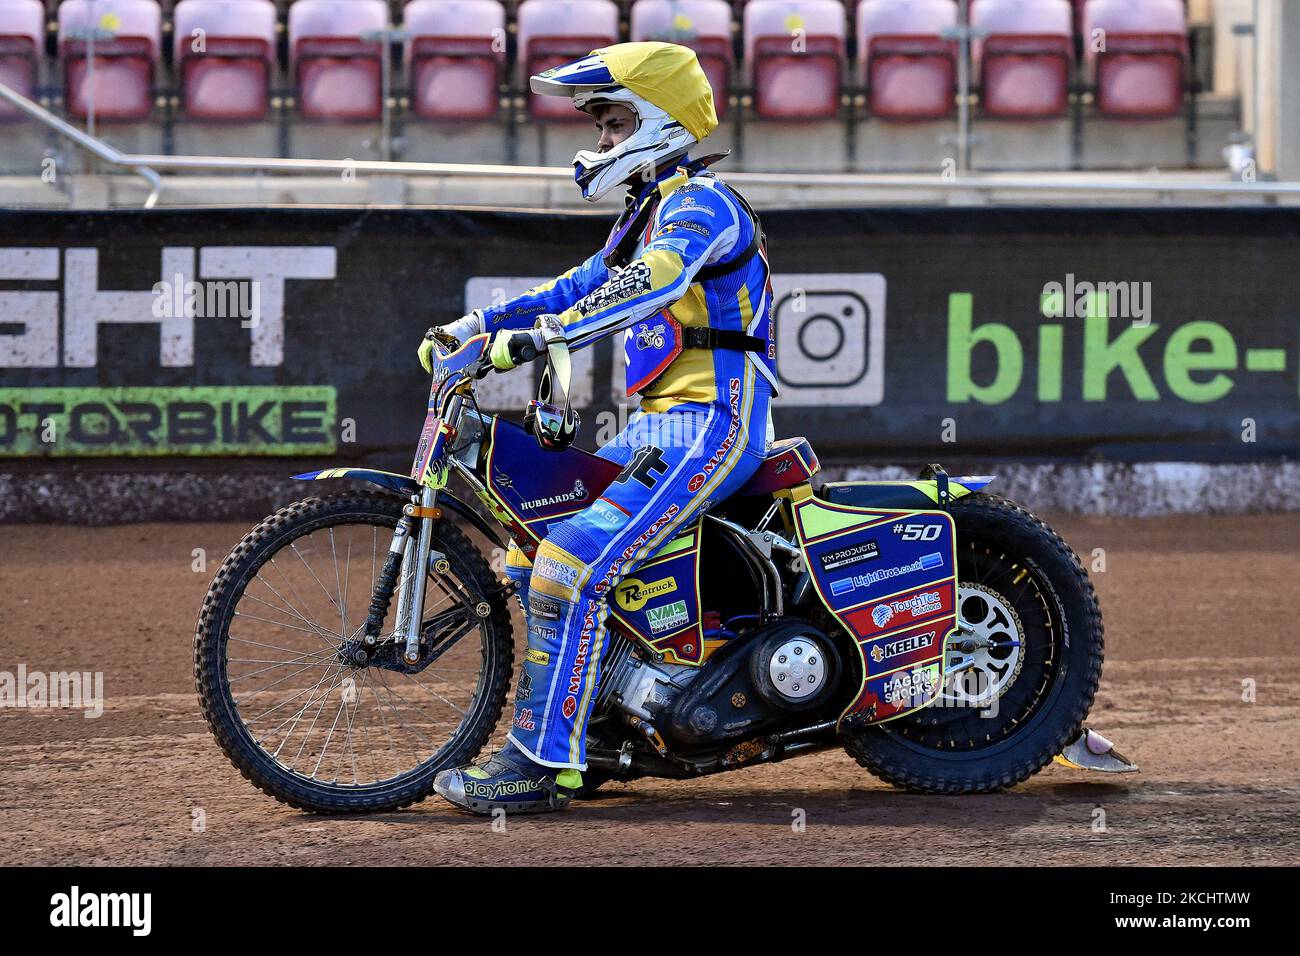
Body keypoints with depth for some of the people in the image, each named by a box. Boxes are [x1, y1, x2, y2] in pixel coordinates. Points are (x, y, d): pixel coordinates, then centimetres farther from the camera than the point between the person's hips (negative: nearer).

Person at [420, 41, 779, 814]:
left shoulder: (701, 202, -11)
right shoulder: (650, 212, 22)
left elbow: (655, 280, -31)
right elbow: (580, 289, 29)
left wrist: (546, 333, -42)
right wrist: (475, 326, 17)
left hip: (711, 425, -11)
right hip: (666, 425, 11)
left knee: (573, 568, -23)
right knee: (530, 546, 14)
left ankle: (545, 763, -23)